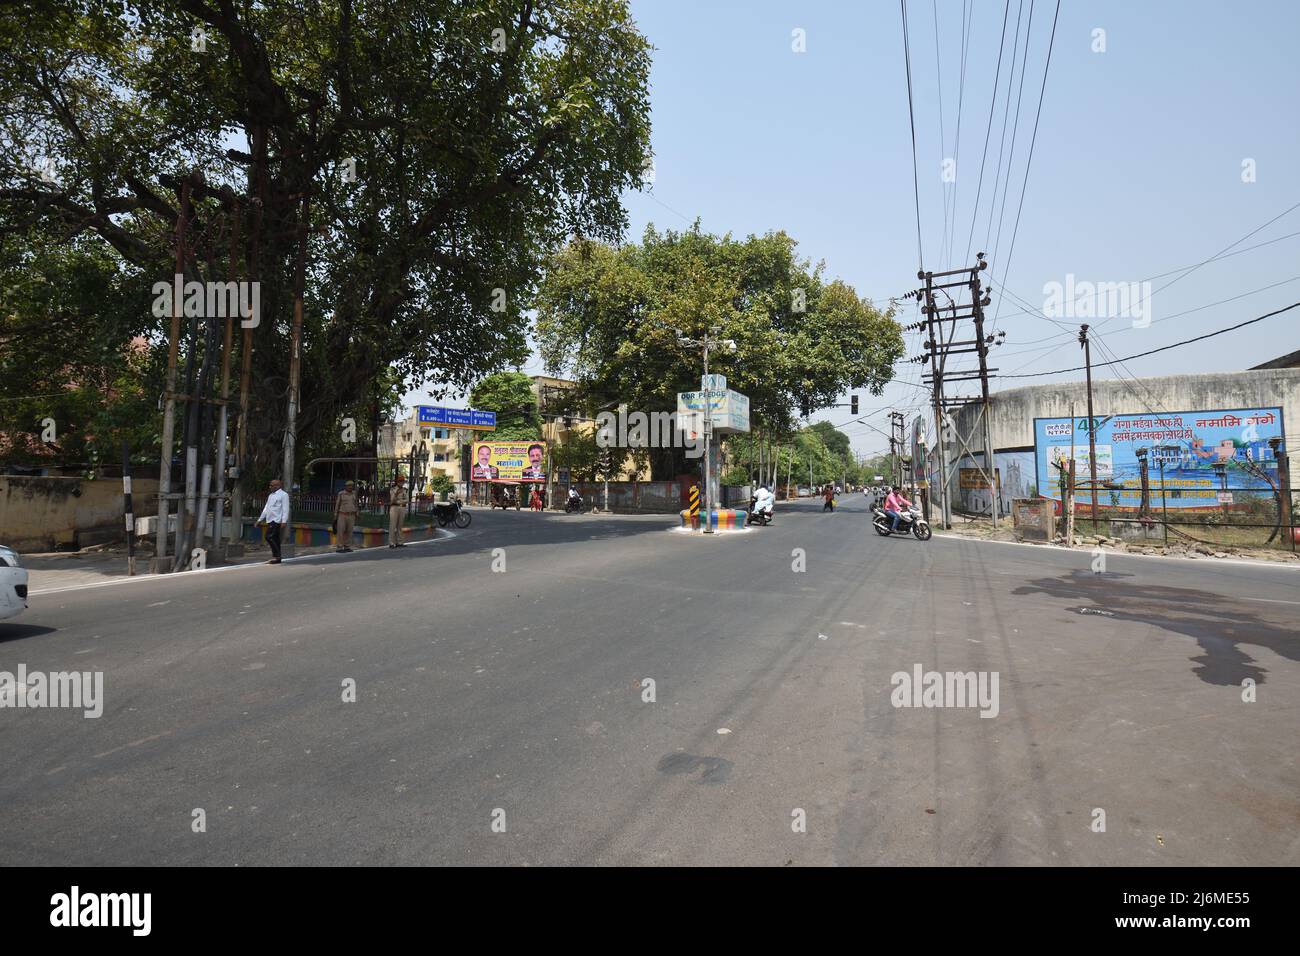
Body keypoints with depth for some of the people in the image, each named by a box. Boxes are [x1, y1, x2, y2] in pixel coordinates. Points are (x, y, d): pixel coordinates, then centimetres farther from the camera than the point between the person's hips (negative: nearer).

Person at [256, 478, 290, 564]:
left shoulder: (283, 495, -6)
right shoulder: (270, 495, 21)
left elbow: (285, 509, -13)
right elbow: (266, 508, 26)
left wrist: (284, 521, -21)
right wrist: (260, 519, 24)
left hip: (276, 520, -8)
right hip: (270, 520, 8)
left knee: (269, 537, -17)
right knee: (274, 539, 8)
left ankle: (276, 556, -13)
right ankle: (277, 558, 11)